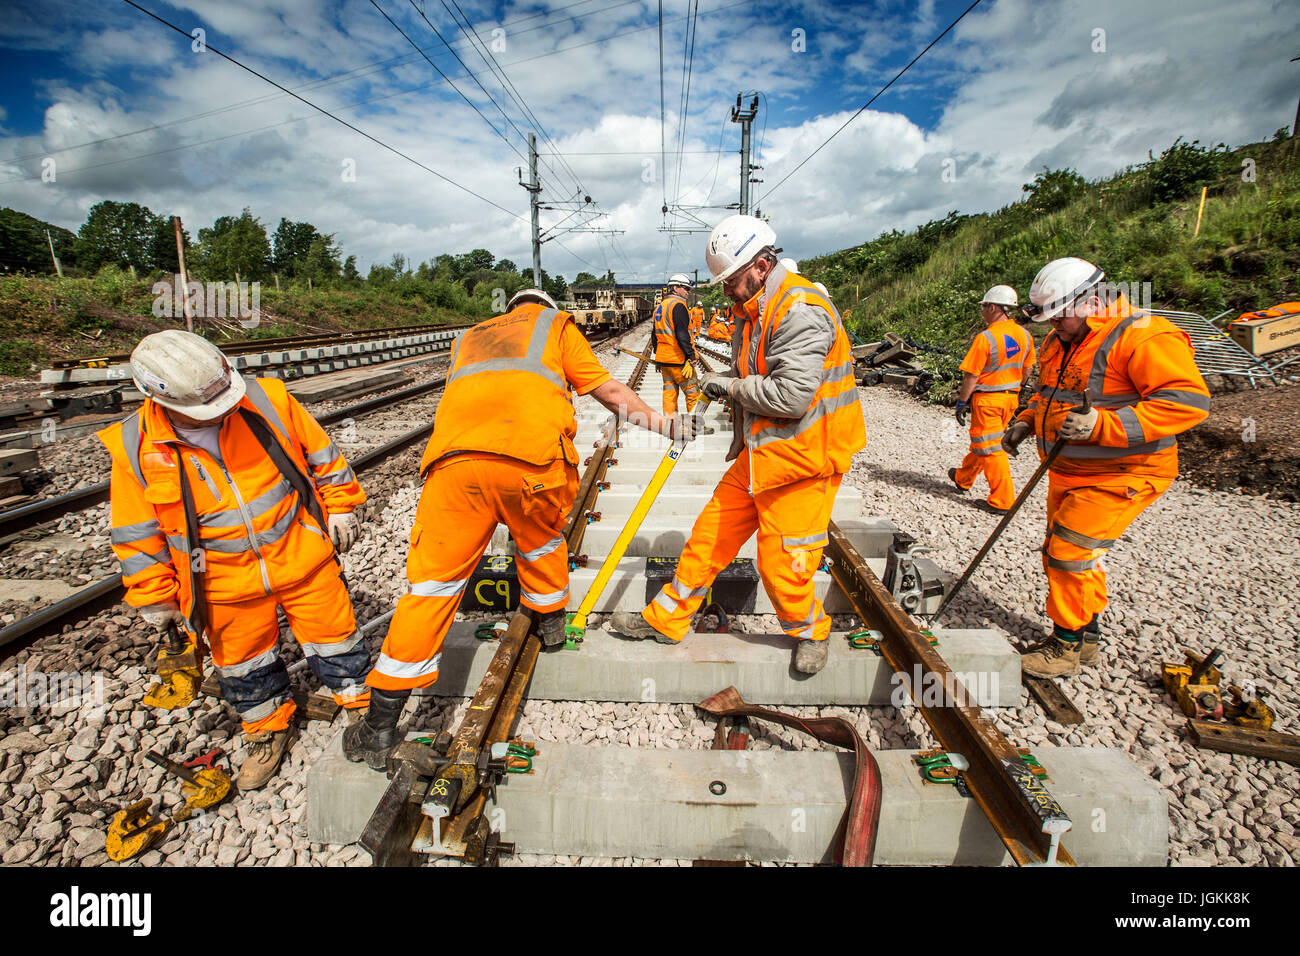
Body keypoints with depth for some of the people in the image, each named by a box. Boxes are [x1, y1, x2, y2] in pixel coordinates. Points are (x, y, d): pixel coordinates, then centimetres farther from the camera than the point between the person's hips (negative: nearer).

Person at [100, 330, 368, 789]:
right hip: (226, 583, 1)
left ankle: (361, 702, 36)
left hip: (301, 556, -1)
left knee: (332, 634, 12)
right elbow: (137, 534, -1)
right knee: (242, 661, 18)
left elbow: (320, 453, 0)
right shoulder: (135, 448, -12)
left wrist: (340, 506, 3)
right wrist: (156, 598, 4)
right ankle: (269, 727, 44)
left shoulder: (265, 399, -15)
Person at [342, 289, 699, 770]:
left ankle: (379, 727, 11)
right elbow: (607, 389, 23)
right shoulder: (557, 324, 28)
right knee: (541, 539, 27)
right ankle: (549, 619, 49)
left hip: (455, 458, 3)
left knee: (433, 578, 7)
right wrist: (662, 422, 35)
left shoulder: (471, 337, 38)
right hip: (532, 457, -2)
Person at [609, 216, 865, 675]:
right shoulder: (755, 310, 12)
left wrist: (733, 387, -13)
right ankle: (665, 619, 24)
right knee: (713, 531, 11)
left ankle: (809, 632, 29)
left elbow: (791, 396, -28)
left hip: (802, 461, -9)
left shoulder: (801, 311, -20)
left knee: (781, 564, 0)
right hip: (760, 455, 9)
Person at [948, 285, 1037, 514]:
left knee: (990, 448, -1)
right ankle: (963, 478, 40)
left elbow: (971, 376, -17)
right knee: (982, 442, 22)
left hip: (987, 399, -8)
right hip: (1010, 398, 8)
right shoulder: (1024, 336, 2)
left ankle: (1002, 501, 1)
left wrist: (961, 402, -8)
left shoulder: (985, 338, -20)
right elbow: (1026, 369, 13)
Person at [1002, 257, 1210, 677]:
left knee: (1070, 555, -10)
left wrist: (1103, 425, -34)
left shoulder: (1145, 338, -19)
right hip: (1068, 473, 9)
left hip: (1119, 476, -9)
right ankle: (1086, 640, 31)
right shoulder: (1059, 342, 10)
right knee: (1061, 555, 14)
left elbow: (1187, 402, -27)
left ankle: (1066, 648, 8)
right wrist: (1026, 421, 7)